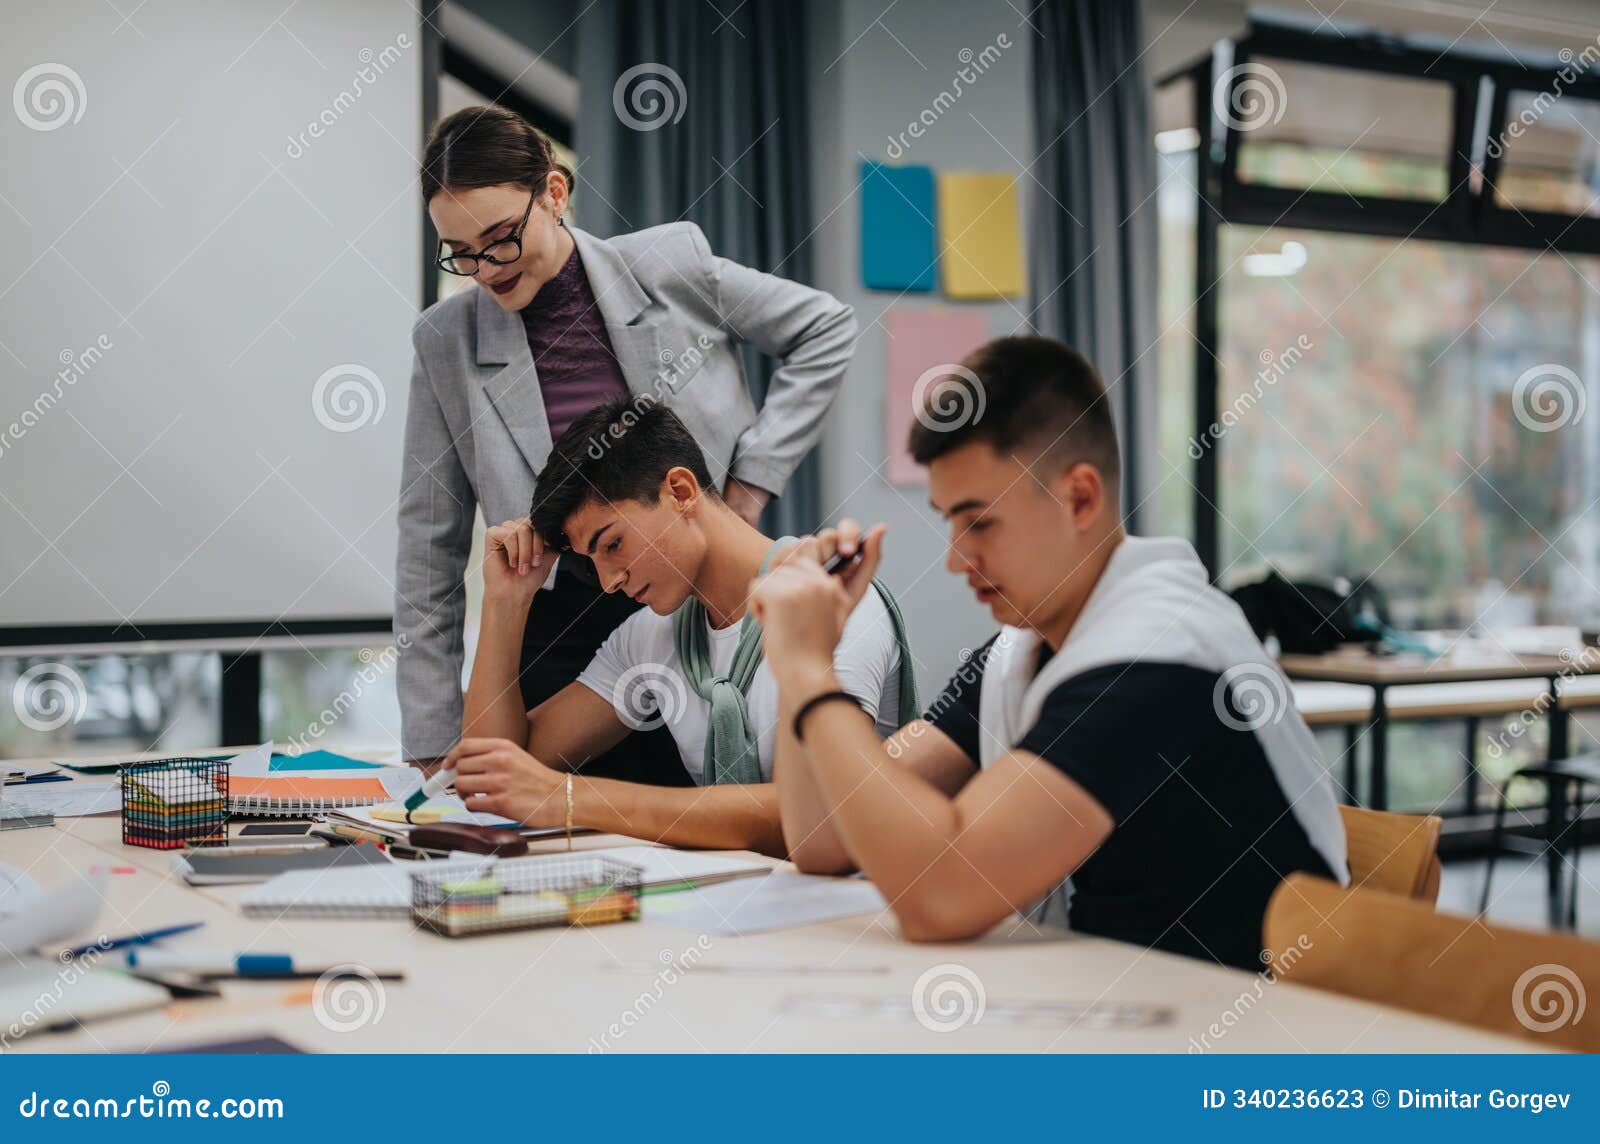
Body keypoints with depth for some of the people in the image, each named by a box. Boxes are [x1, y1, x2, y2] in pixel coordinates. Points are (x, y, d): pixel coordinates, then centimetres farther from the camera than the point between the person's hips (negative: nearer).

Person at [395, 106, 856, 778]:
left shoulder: (672, 265, -6)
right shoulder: (445, 342, -2)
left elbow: (826, 330, 9)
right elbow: (429, 553, 2)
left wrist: (754, 477, 0)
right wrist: (432, 746, 1)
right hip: (561, 640, 0)